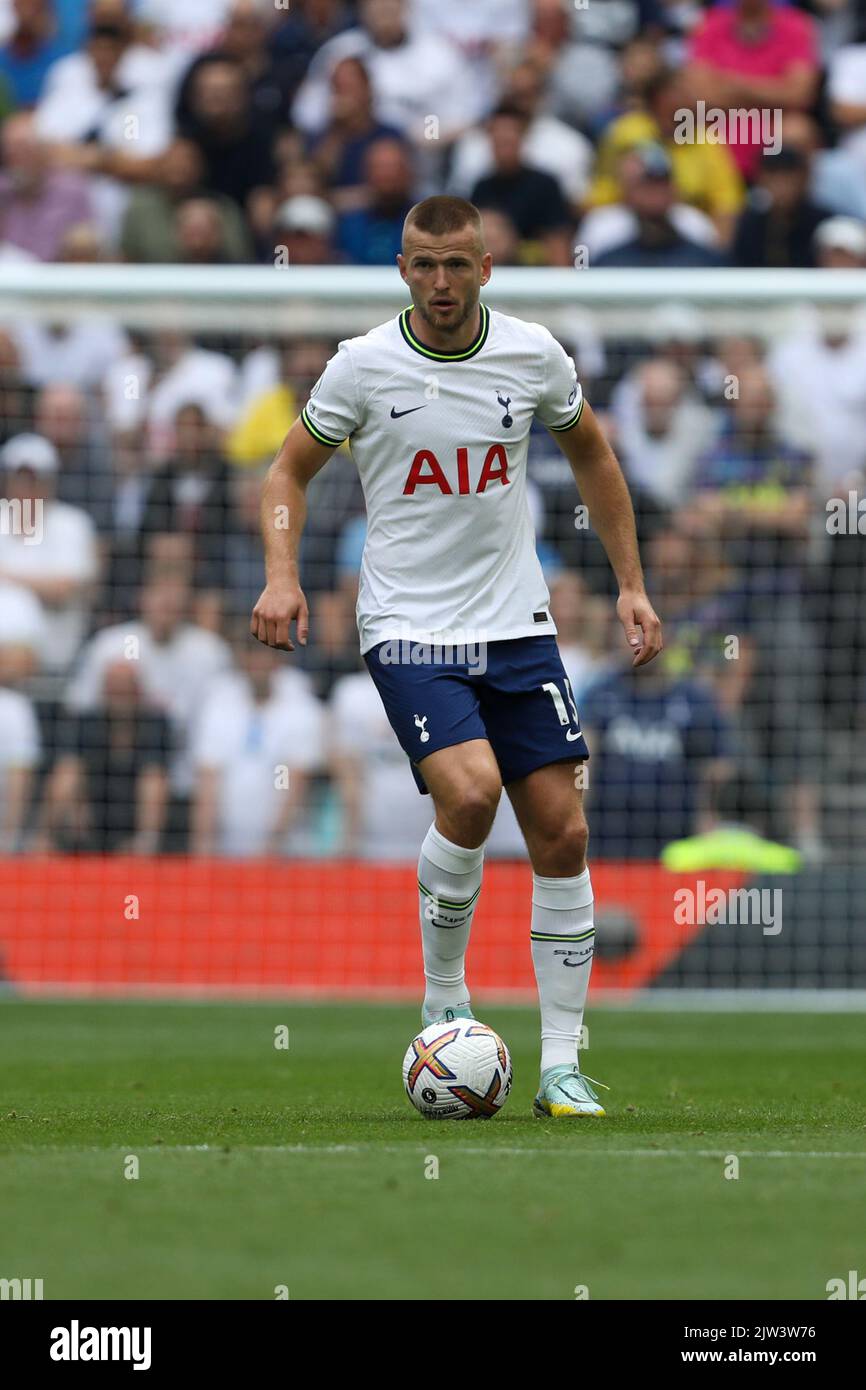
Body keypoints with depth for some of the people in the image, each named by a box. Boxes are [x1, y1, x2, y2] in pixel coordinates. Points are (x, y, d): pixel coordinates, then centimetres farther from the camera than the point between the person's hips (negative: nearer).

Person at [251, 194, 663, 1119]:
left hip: (518, 625, 3)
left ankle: (561, 1068, 6)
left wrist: (631, 584, 13)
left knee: (561, 832, -2)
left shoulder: (532, 354, 0)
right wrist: (282, 575, -12)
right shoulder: (364, 366, -7)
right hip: (408, 628, -3)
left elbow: (591, 456, 17)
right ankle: (443, 1000, -3)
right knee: (470, 792, -26)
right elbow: (291, 470, 5)